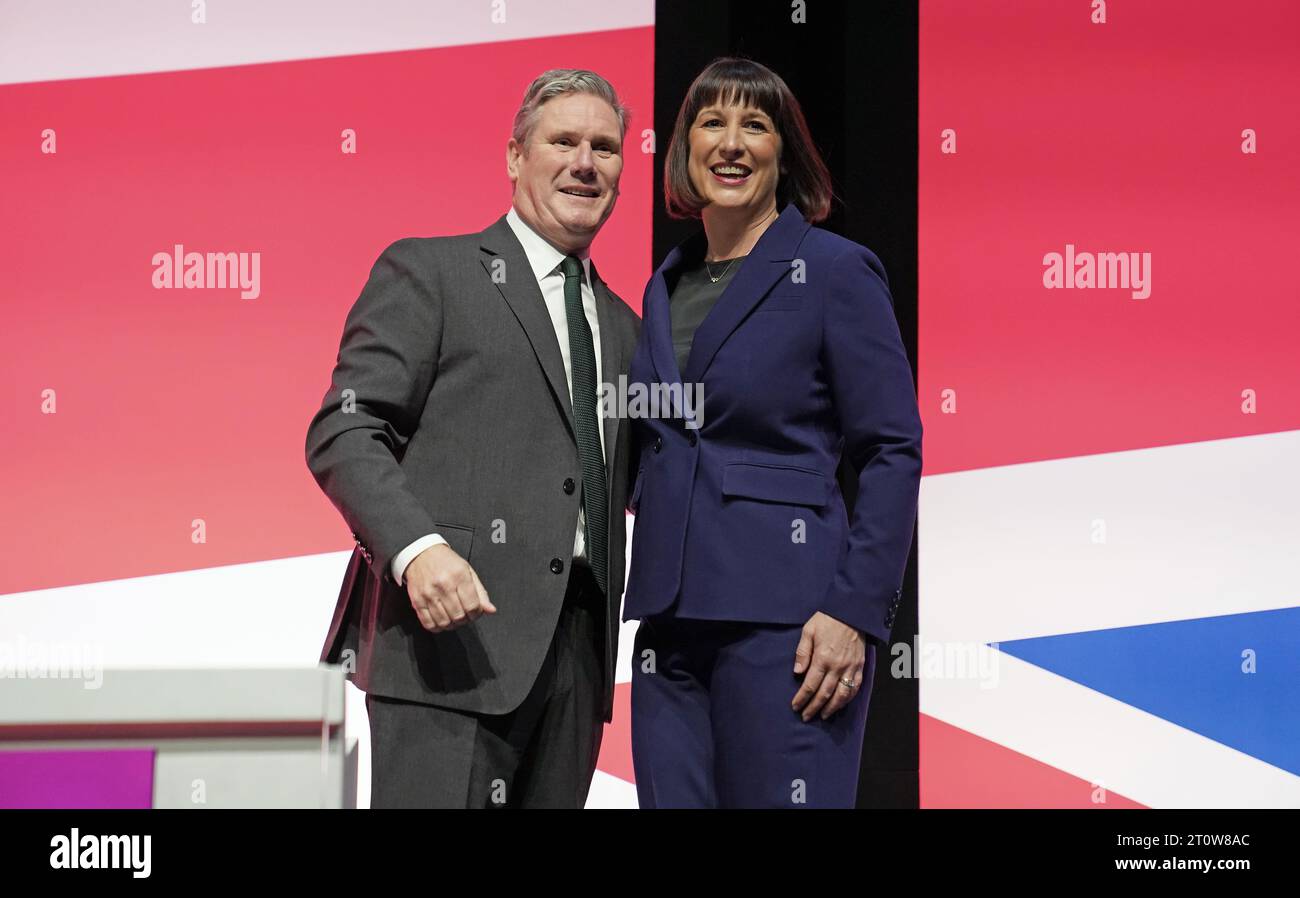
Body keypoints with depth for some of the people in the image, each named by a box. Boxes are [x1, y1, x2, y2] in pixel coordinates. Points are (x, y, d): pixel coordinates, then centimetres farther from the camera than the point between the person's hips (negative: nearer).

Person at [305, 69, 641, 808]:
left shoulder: (621, 326, 24)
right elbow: (342, 433, -6)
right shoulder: (429, 272, 4)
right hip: (455, 634, -6)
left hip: (577, 650, 6)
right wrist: (417, 545, -22)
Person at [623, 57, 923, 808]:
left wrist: (855, 612, -15)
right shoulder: (665, 286, 16)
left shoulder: (836, 272, -3)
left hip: (782, 616, -6)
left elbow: (894, 452, -7)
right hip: (670, 619, 6)